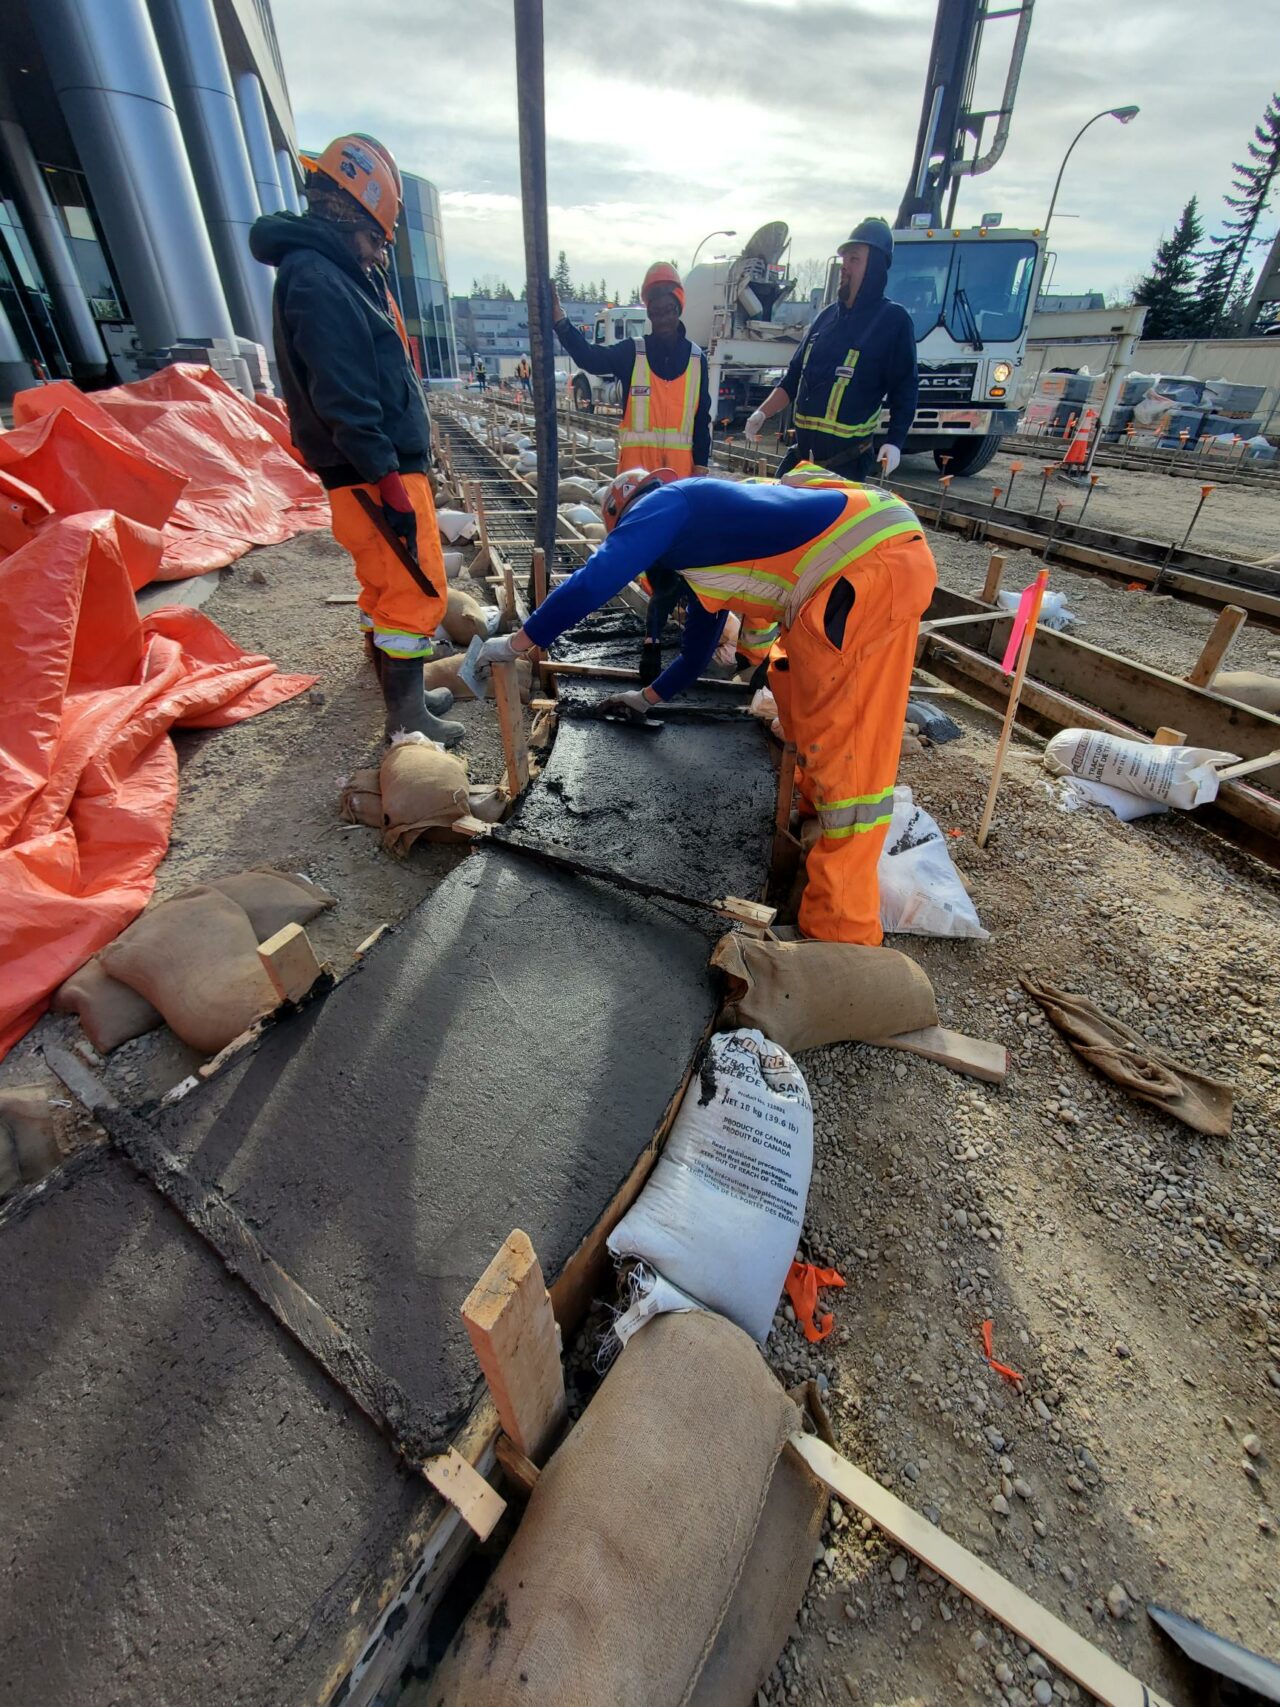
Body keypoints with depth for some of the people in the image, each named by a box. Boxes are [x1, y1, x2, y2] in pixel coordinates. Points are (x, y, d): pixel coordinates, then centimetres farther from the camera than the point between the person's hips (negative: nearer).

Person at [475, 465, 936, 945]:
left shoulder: (662, 504, 4)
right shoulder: (700, 538, 30)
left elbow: (592, 582, -8)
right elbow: (697, 650, 39)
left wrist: (518, 642, 4)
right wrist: (648, 698, 51)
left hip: (872, 564, -10)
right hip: (878, 560, 10)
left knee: (844, 744, -8)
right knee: (793, 678, 26)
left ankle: (842, 932, 0)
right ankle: (817, 802, 43)